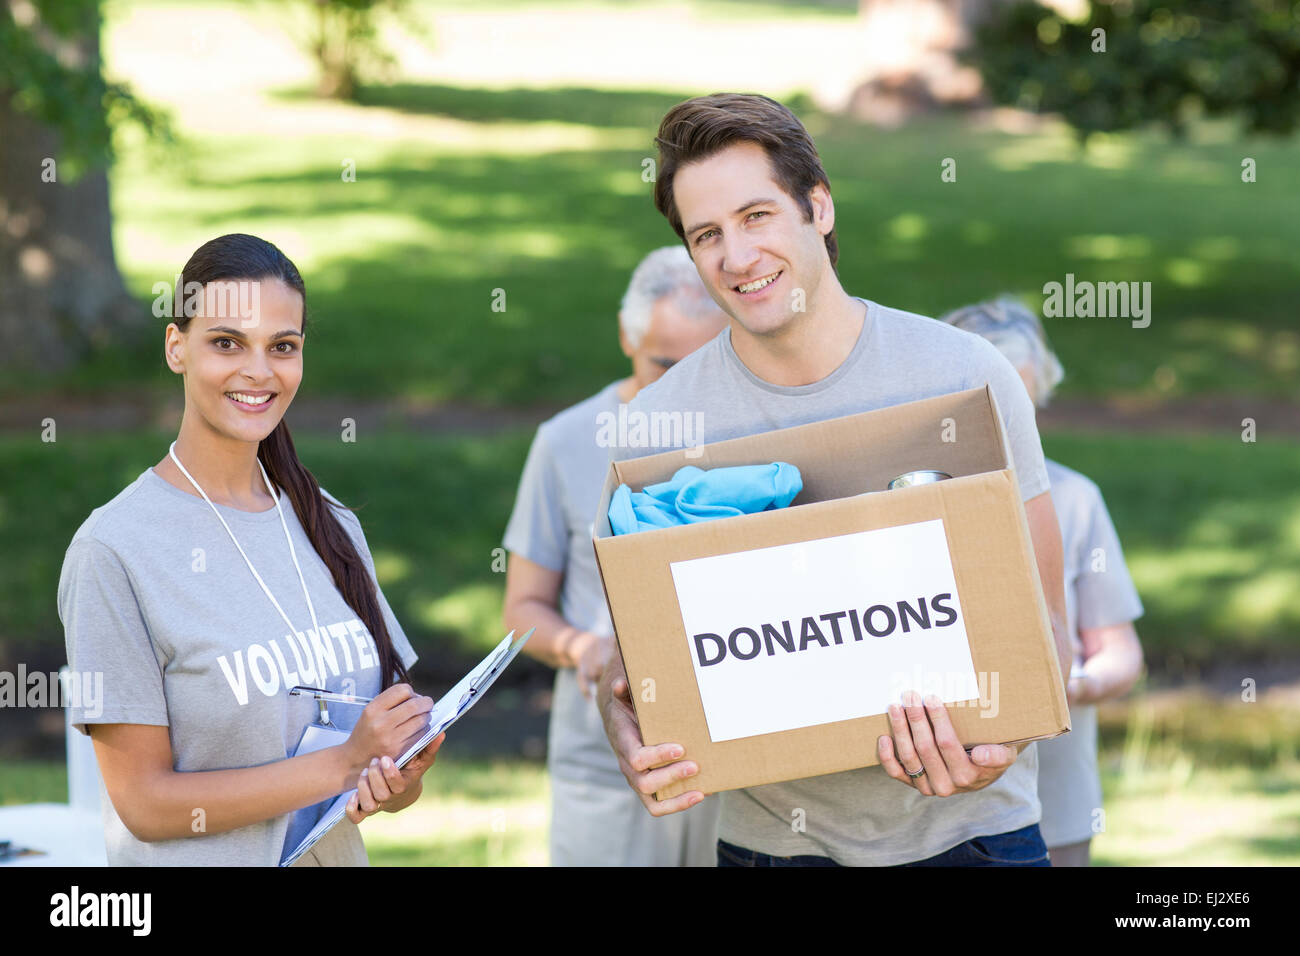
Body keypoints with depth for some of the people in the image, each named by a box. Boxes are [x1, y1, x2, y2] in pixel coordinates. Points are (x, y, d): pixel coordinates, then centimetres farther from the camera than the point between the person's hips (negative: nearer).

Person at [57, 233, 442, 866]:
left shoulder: (332, 526, 2)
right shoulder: (114, 548, -16)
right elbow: (144, 801, -17)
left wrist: (402, 781, -14)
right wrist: (345, 762, -20)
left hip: (337, 858, 5)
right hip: (197, 865, -5)